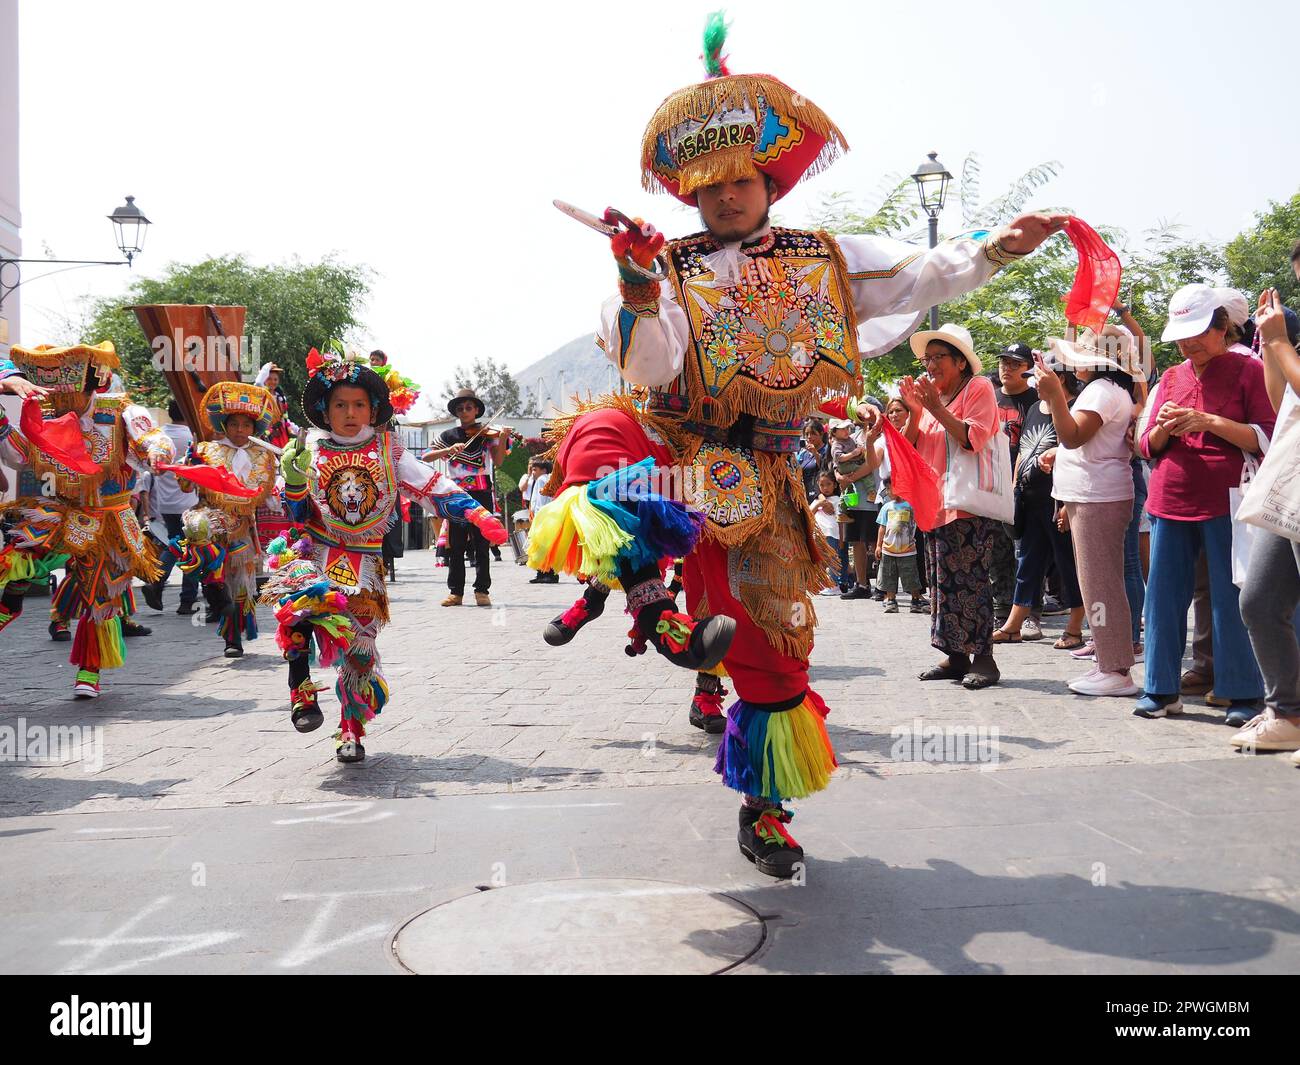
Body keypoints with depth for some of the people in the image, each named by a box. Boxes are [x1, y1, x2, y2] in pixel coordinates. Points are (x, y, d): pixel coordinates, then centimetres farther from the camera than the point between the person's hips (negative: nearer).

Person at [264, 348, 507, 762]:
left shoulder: (388, 451, 3)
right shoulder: (311, 455, 4)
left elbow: (433, 487, -4)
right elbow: (297, 516, 3)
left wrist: (478, 514, -16)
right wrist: (293, 480, -16)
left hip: (364, 561, 1)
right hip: (314, 552, -1)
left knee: (360, 646, 0)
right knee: (303, 595, -34)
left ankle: (352, 731, 17)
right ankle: (300, 689, -19)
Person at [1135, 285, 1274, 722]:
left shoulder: (1248, 371, 2)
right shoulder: (1171, 378, 15)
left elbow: (1267, 438, -5)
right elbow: (1148, 446, 16)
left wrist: (1210, 422, -17)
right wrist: (1163, 427, -6)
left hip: (1225, 505, -5)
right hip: (1170, 505, 5)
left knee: (1231, 600, -4)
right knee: (1163, 598, 6)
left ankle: (1243, 695, 6)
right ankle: (1162, 689, 15)